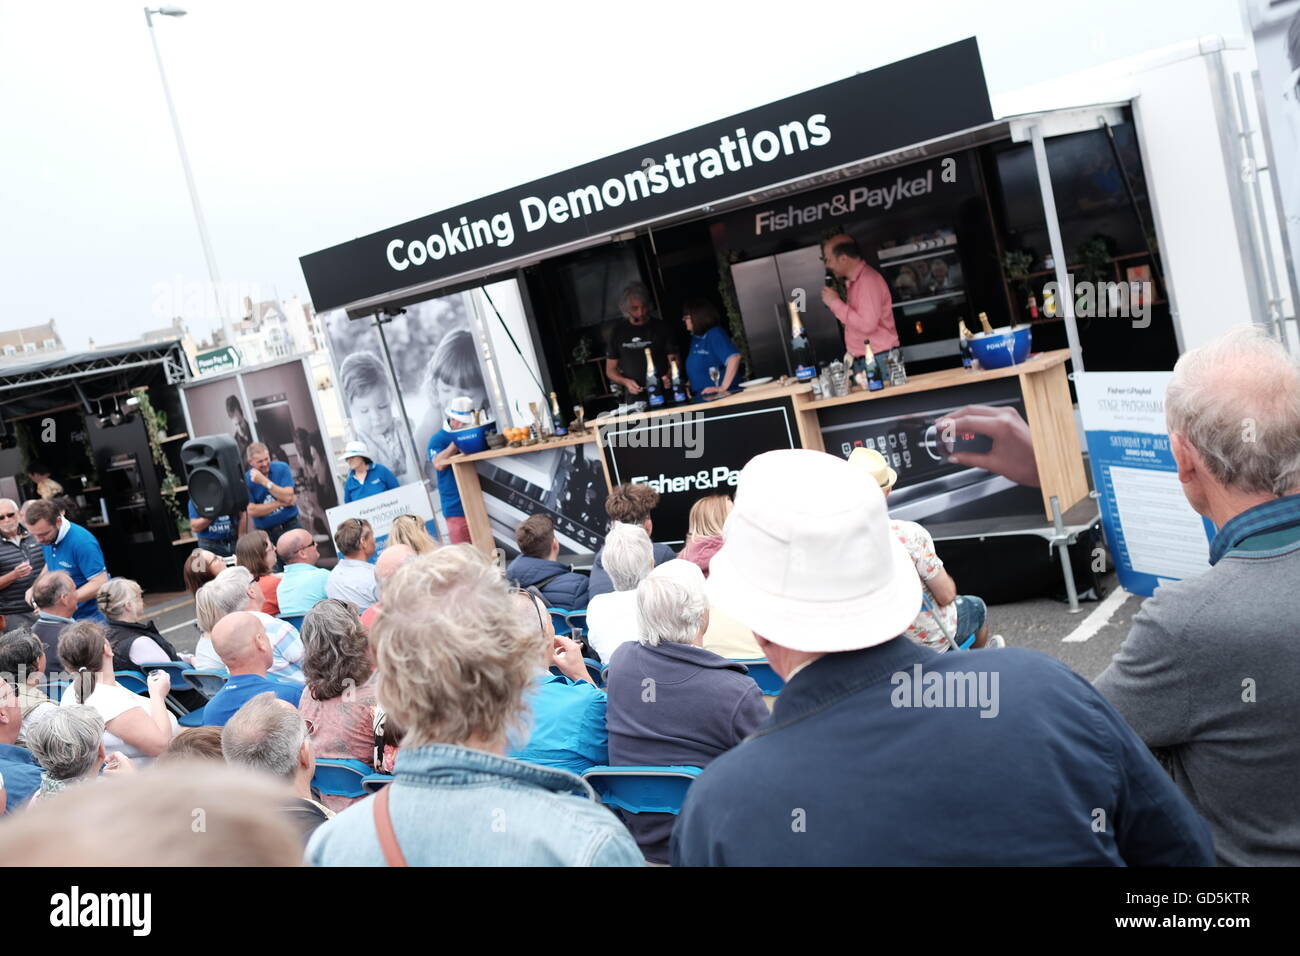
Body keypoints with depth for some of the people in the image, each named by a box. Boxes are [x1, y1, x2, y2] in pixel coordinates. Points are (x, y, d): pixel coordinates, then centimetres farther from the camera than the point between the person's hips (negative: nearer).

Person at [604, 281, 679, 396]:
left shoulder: (660, 327, 6)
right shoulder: (618, 331, 8)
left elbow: (673, 360, 6)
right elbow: (610, 370, 13)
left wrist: (670, 376, -16)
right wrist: (625, 382, -7)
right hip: (634, 396, 1)